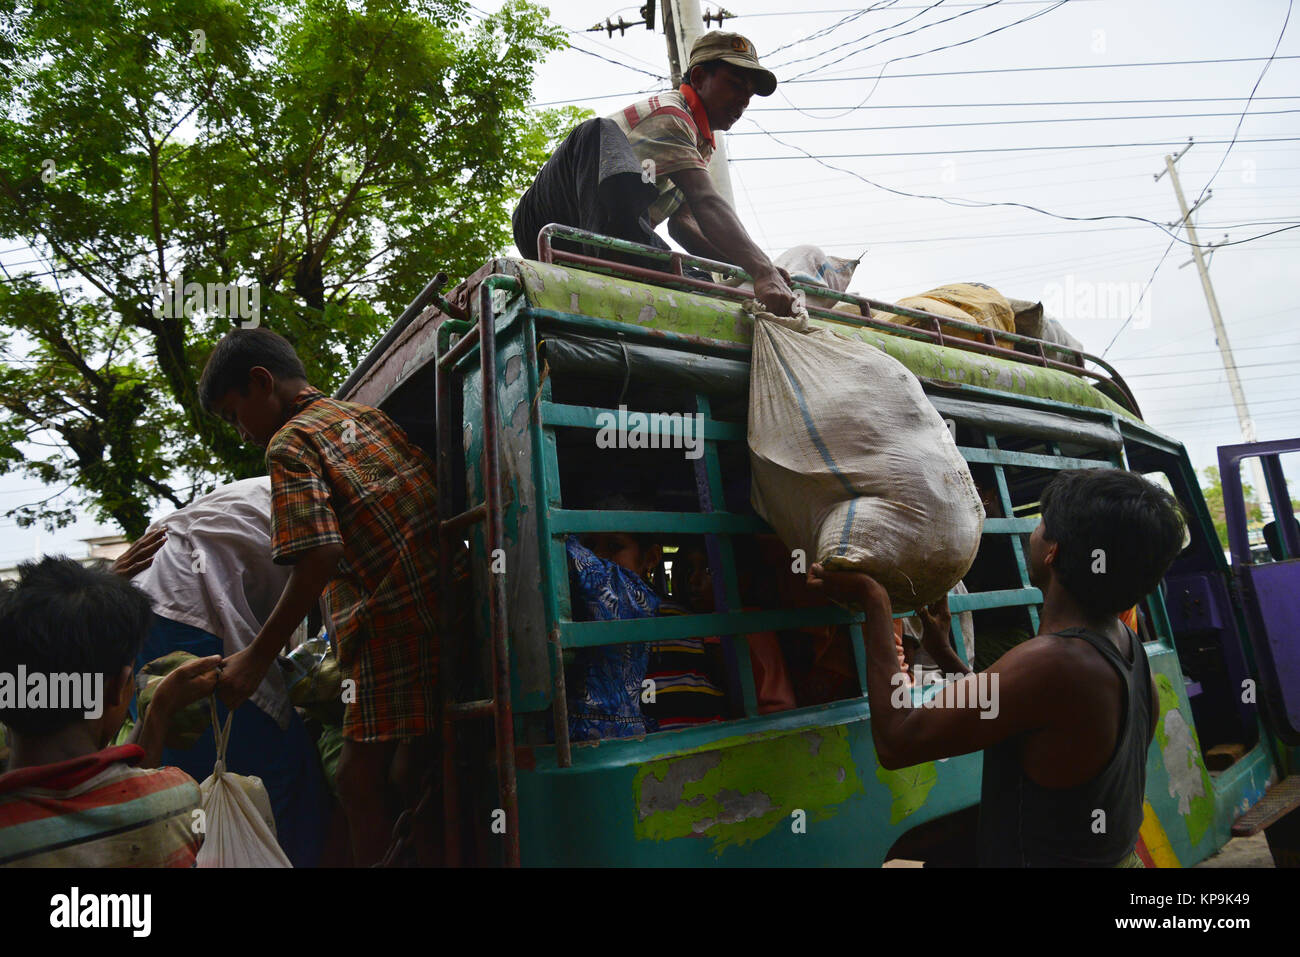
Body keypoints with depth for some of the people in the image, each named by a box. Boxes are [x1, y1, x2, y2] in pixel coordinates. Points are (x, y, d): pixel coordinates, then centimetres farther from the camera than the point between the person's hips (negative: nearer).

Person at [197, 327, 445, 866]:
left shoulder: (289, 442, -3)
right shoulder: (367, 415, 20)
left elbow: (320, 556, -15)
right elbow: (440, 489, 19)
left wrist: (258, 657, -7)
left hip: (391, 627, -8)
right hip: (449, 616, 8)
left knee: (361, 777, 3)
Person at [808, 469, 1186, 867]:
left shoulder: (1053, 662, -30)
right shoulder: (1127, 644, -1)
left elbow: (896, 742, -25)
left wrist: (874, 601, -19)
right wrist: (943, 653, 16)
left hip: (1044, 857, -8)